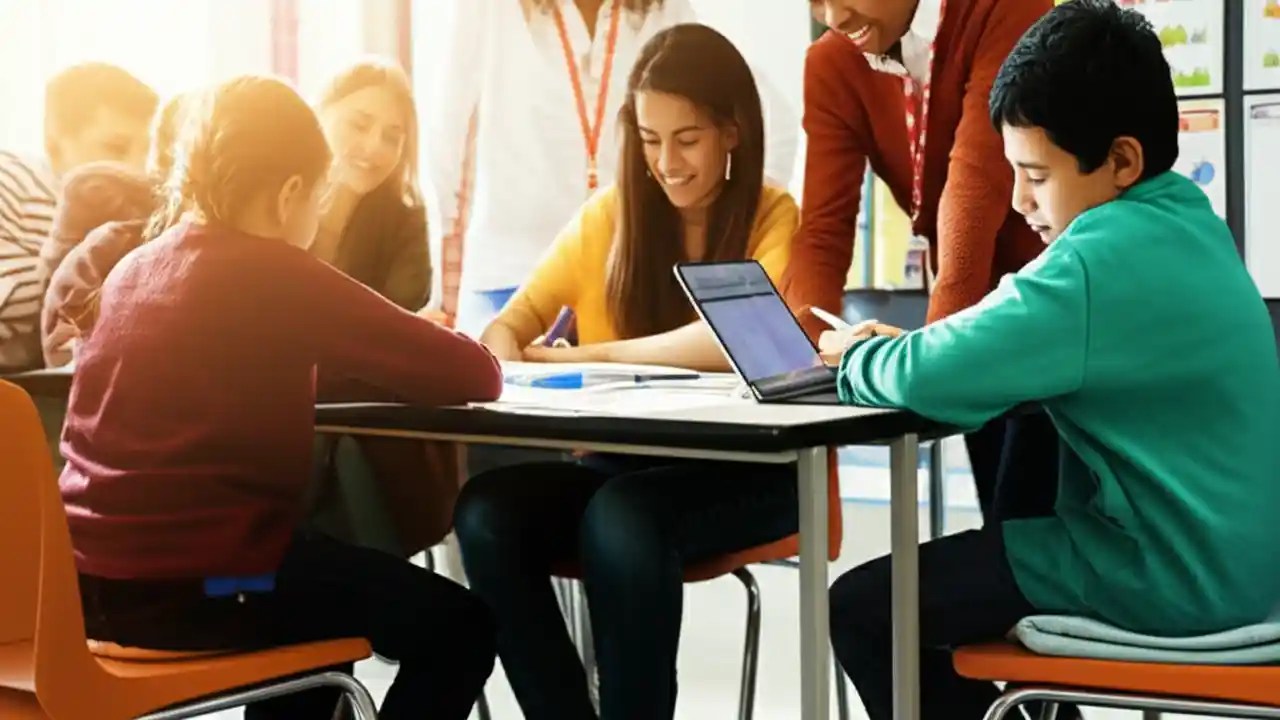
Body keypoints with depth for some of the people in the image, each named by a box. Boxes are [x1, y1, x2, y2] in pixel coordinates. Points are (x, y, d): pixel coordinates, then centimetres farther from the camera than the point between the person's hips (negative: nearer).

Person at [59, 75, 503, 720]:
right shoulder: (277, 276, -12)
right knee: (456, 626, 6)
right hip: (195, 584, -8)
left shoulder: (131, 269, 11)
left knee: (333, 575, 33)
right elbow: (472, 376, -11)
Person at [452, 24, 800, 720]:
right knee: (485, 511, -25)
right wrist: (509, 373, -16)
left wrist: (584, 356, -14)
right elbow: (509, 324, 9)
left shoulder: (771, 216, -1)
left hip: (739, 469, -4)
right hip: (617, 458, 4)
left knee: (620, 521, -35)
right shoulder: (610, 213, 10)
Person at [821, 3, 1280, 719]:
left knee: (861, 608, -3)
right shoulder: (1188, 223, 6)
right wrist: (901, 346, 3)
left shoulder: (1106, 259, -24)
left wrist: (858, 358, -7)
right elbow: (1025, 338, 16)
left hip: (1175, 580, -10)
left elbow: (934, 377, -29)